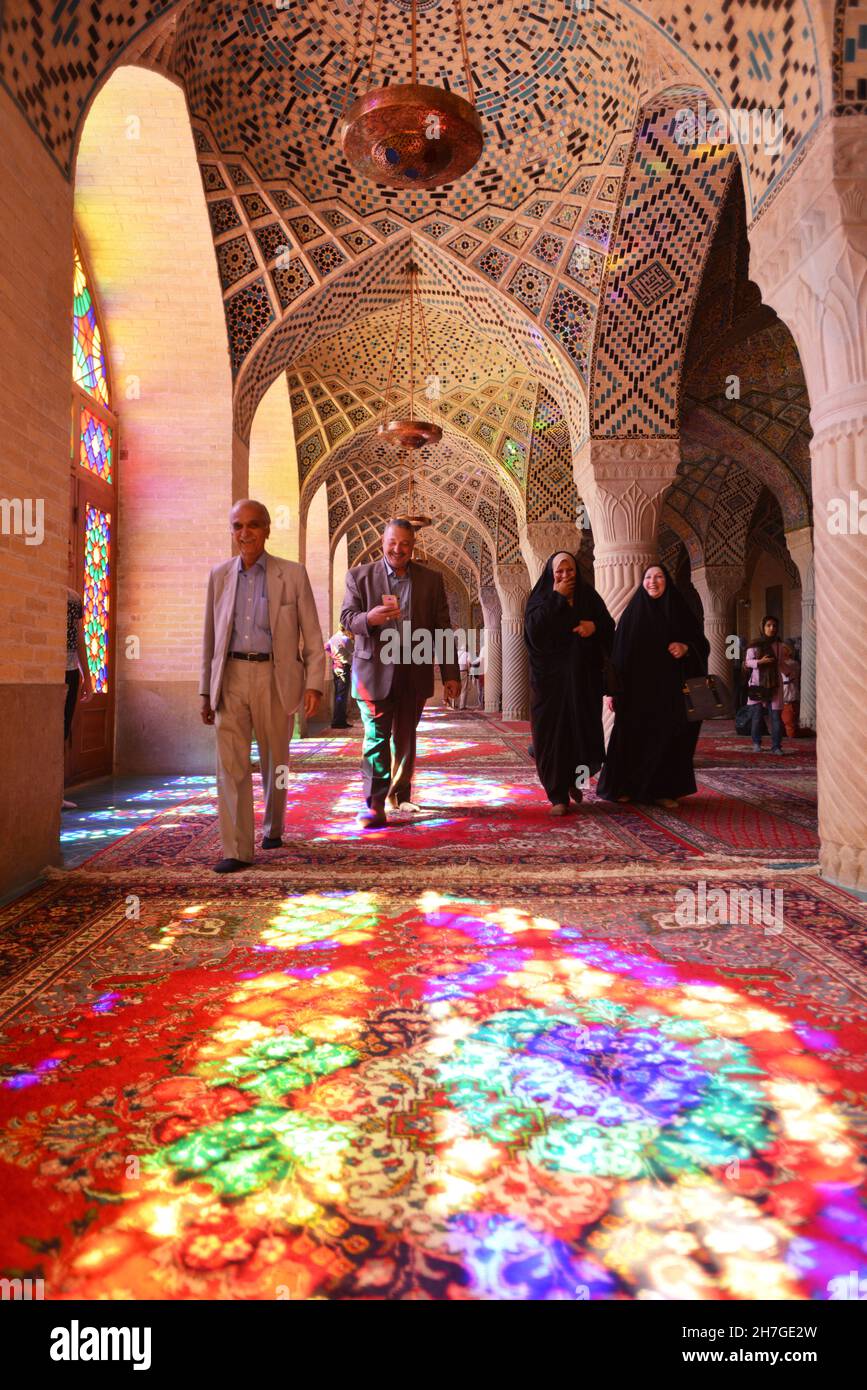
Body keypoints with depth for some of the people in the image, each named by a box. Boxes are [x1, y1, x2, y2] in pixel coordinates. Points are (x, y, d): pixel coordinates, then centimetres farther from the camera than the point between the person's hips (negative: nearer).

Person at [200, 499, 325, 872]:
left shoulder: (292, 575, 0)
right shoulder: (219, 575, 9)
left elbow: (312, 636, 0)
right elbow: (210, 638, 13)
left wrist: (314, 685, -9)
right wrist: (206, 691, 11)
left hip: (274, 678, -1)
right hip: (231, 677, 2)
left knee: (274, 762, 13)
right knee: (231, 764, -6)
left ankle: (273, 827, 37)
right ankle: (236, 851, -1)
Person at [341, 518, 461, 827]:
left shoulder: (431, 579, 6)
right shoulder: (359, 576, 2)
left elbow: (442, 629, 5)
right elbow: (347, 619, -1)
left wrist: (450, 674, 2)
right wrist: (370, 618, -24)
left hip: (415, 672, 2)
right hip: (375, 670, -2)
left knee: (404, 738, 15)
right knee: (376, 738, -5)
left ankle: (400, 795, 31)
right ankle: (375, 806, -3)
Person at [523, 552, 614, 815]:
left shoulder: (589, 596, 9)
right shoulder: (540, 598, 2)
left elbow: (609, 626, 10)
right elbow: (533, 629, -15)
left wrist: (595, 626, -12)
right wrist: (557, 597, -14)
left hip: (583, 677, 2)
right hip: (550, 678, -2)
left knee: (585, 731, -1)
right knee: (553, 733, -3)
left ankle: (574, 779, 28)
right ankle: (558, 796, 5)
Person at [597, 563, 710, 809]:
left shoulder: (680, 610, 6)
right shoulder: (632, 612, 3)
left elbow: (701, 642, 9)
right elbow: (618, 651, 0)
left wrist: (686, 647, -14)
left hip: (669, 689, 1)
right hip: (637, 688, -1)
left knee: (667, 737, 2)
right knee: (633, 737, 0)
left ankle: (663, 790, 10)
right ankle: (627, 787, 10)